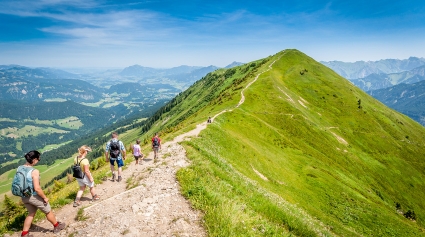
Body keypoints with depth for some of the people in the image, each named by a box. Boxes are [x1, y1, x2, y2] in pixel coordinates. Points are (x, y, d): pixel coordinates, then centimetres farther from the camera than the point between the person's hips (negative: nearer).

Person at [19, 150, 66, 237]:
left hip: (24, 197, 7)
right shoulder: (34, 171, -27)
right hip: (34, 196, -7)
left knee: (31, 213, 27)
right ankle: (57, 226, 34)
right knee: (48, 211, 16)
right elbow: (37, 188, -27)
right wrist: (45, 197, -13)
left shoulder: (19, 168, -5)